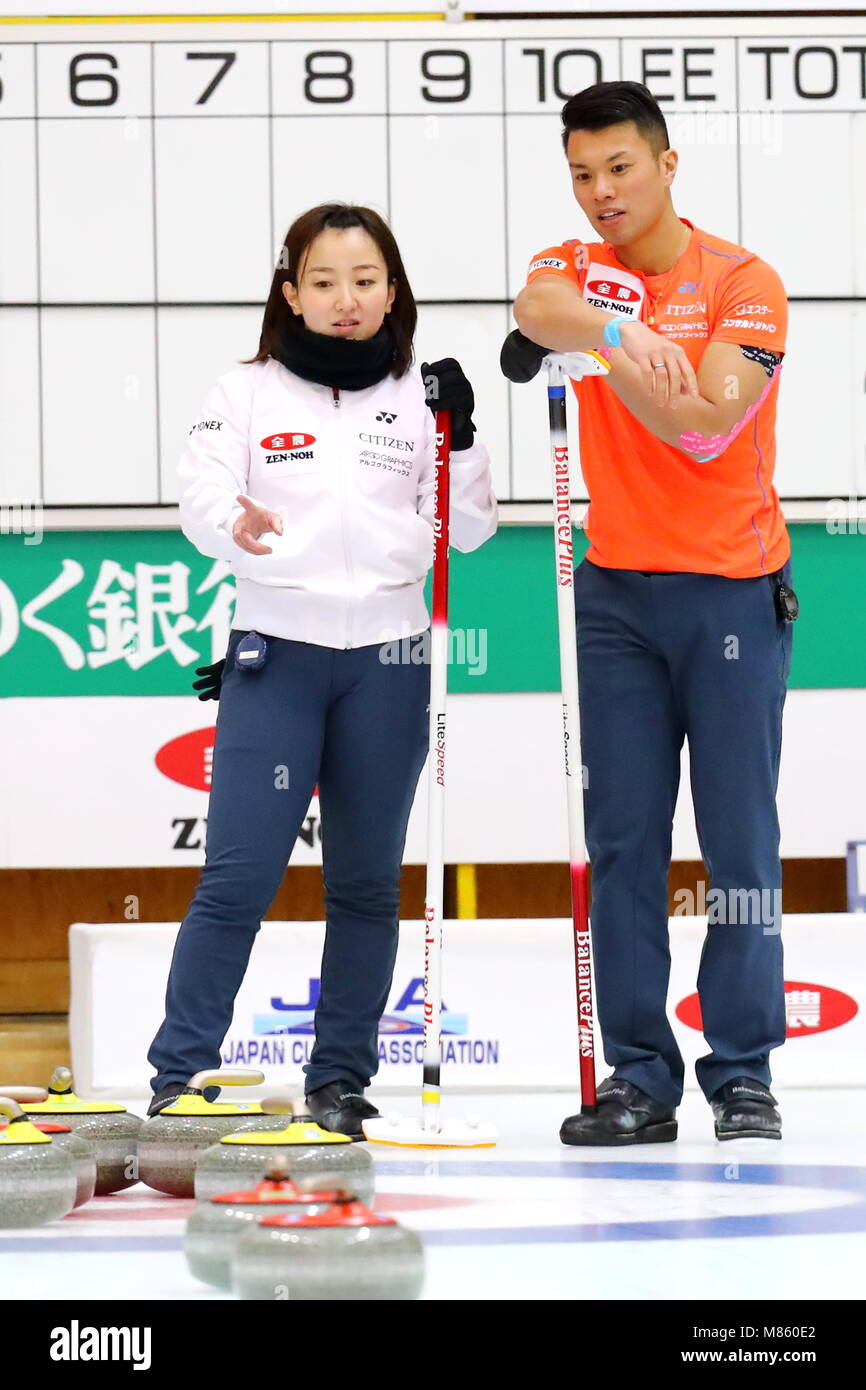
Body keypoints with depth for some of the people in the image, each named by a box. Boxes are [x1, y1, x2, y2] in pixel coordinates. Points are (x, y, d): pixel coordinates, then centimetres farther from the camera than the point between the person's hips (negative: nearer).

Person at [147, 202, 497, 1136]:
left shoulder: (420, 397, 7)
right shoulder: (246, 394, 3)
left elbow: (465, 530, 5)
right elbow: (203, 495, -8)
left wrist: (459, 441, -10)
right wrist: (234, 522, -30)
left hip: (386, 660, 2)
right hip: (274, 654, -2)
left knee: (366, 882, 7)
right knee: (238, 875, -7)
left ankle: (340, 1078, 16)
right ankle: (177, 1077, -1)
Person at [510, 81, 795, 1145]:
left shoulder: (744, 283, -3)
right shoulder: (576, 268, 7)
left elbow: (707, 426, -17)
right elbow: (537, 310, -18)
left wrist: (615, 348, -26)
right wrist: (611, 326, -38)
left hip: (732, 589, -3)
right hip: (616, 592, 3)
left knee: (740, 841, -2)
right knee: (622, 840, 1)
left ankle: (742, 1074, 3)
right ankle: (639, 1077, 5)